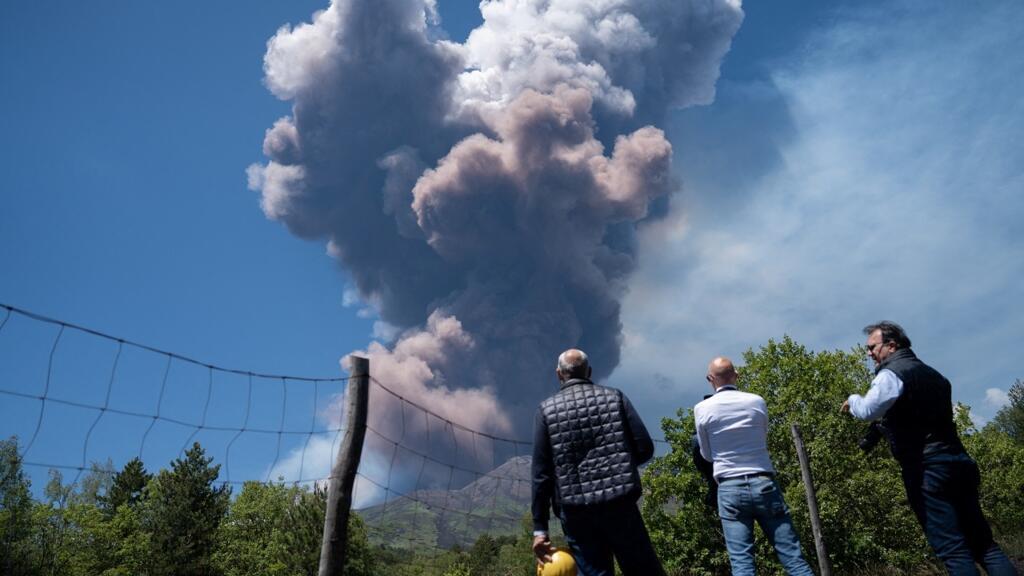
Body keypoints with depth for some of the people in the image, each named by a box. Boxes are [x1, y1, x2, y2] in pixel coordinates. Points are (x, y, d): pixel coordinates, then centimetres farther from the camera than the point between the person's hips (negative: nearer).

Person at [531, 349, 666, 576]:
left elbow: (541, 474, -2)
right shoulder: (614, 397, 4)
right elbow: (645, 448, 0)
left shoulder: (546, 410, 2)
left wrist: (540, 529, 1)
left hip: (575, 512, 0)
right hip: (620, 504, 0)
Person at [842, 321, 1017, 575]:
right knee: (983, 543, 10)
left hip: (927, 468, -8)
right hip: (959, 460, 8)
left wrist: (853, 399, 2)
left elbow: (868, 410, -20)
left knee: (953, 549, -7)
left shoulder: (892, 373, -6)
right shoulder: (931, 373, 22)